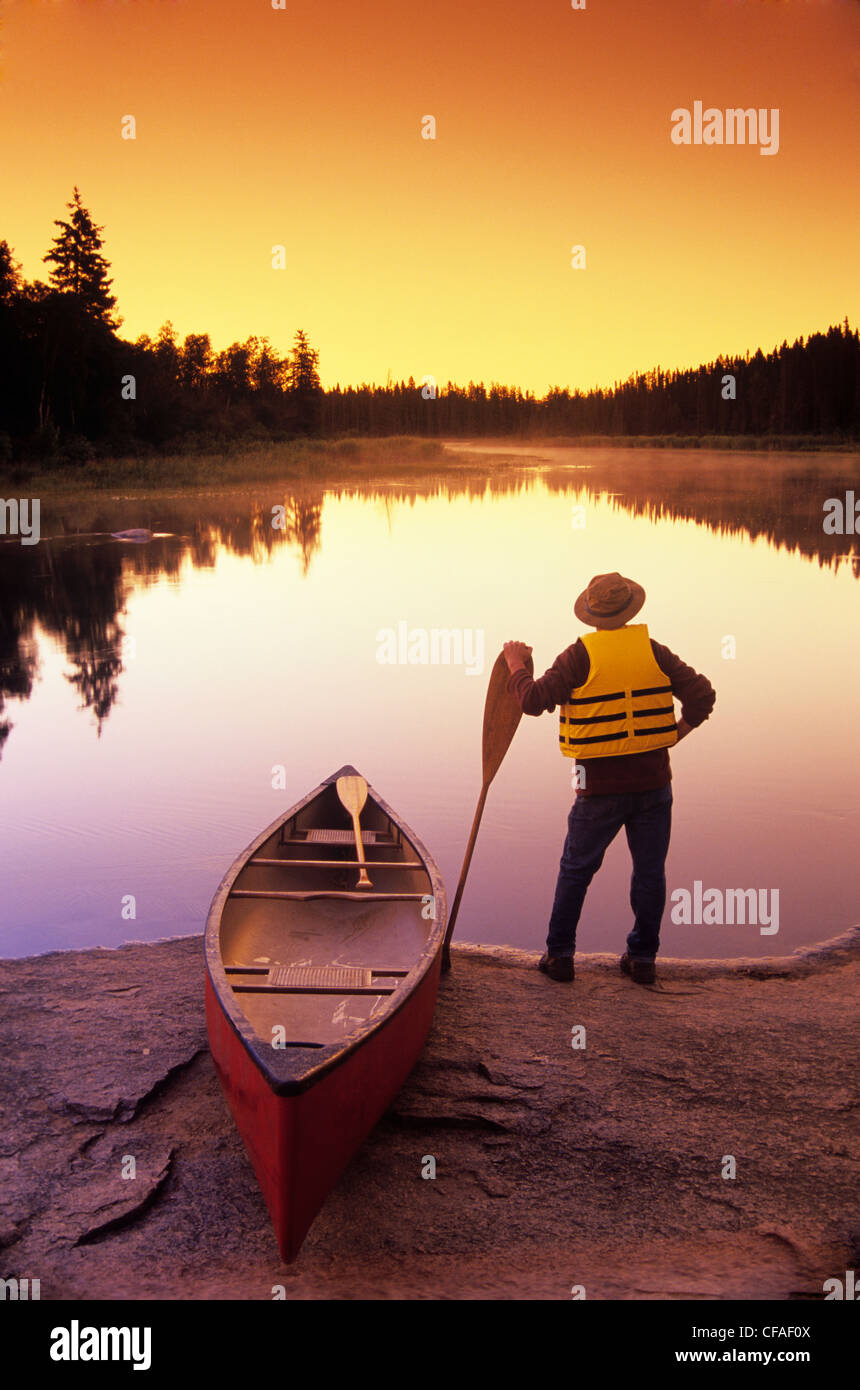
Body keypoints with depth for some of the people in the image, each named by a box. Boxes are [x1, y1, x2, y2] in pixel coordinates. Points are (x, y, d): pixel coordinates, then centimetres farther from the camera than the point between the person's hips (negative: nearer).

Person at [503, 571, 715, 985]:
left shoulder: (580, 656, -10)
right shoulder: (654, 652, 0)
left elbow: (533, 700, -12)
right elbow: (702, 694, -1)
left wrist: (515, 663, 3)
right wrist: (677, 732, 10)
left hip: (601, 787, -2)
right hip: (653, 780, 2)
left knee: (576, 869, 11)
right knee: (649, 870, 12)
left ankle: (559, 954, 15)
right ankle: (642, 958, 17)